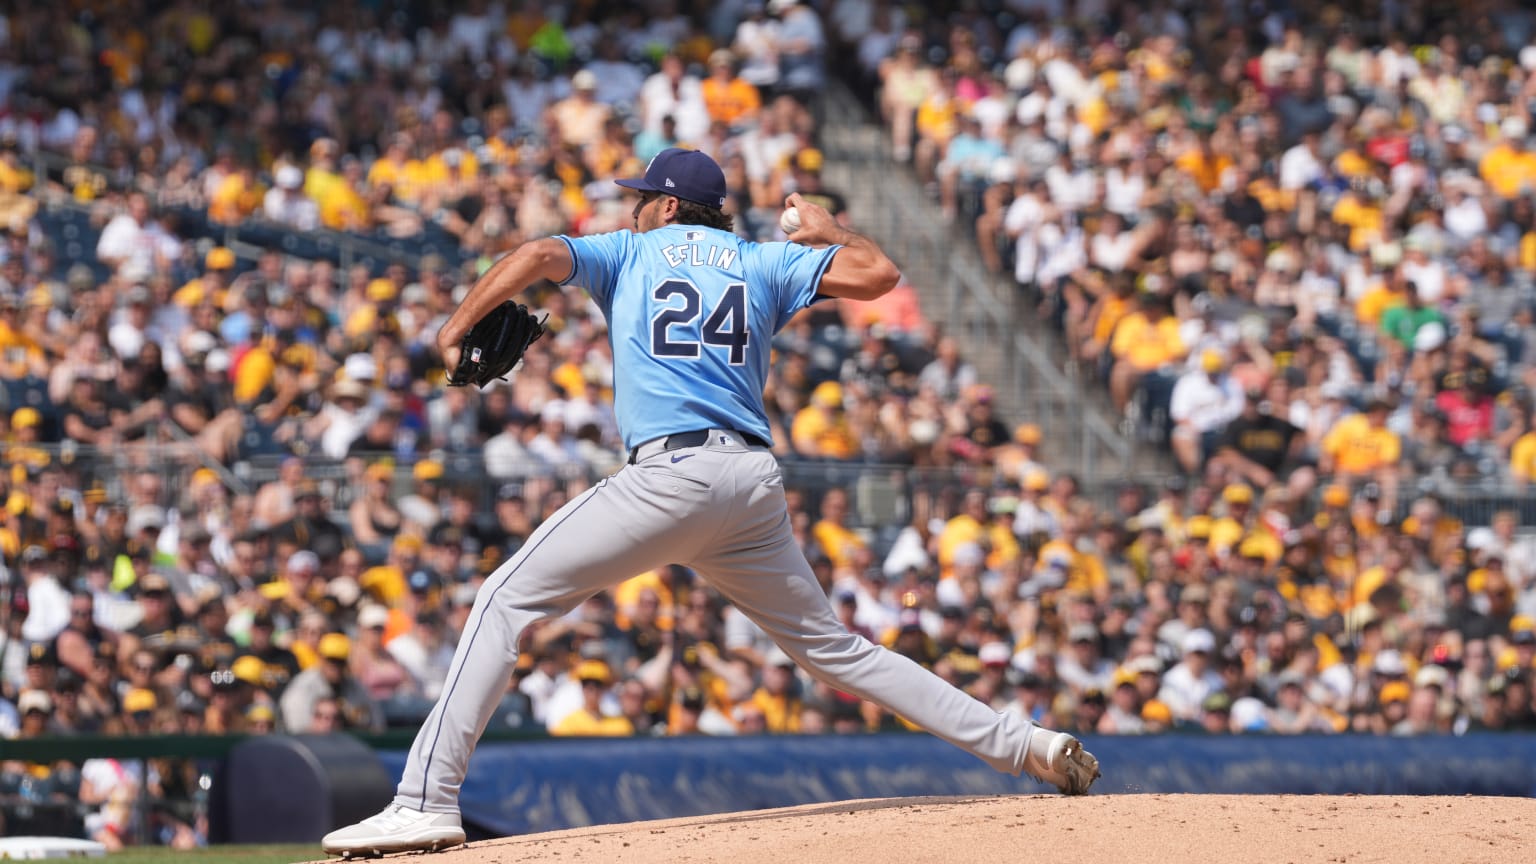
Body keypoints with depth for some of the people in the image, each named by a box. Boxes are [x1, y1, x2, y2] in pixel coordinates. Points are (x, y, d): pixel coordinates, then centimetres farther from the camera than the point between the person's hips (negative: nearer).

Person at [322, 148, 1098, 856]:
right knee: (834, 649, 16)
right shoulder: (765, 263, 21)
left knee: (508, 600, -3)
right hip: (757, 484, 5)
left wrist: (455, 329, 6)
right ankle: (1021, 744, 9)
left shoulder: (629, 252, 15)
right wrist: (824, 233, 33)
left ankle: (428, 801, -16)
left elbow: (539, 256, -3)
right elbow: (878, 273, 13)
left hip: (674, 472, -5)